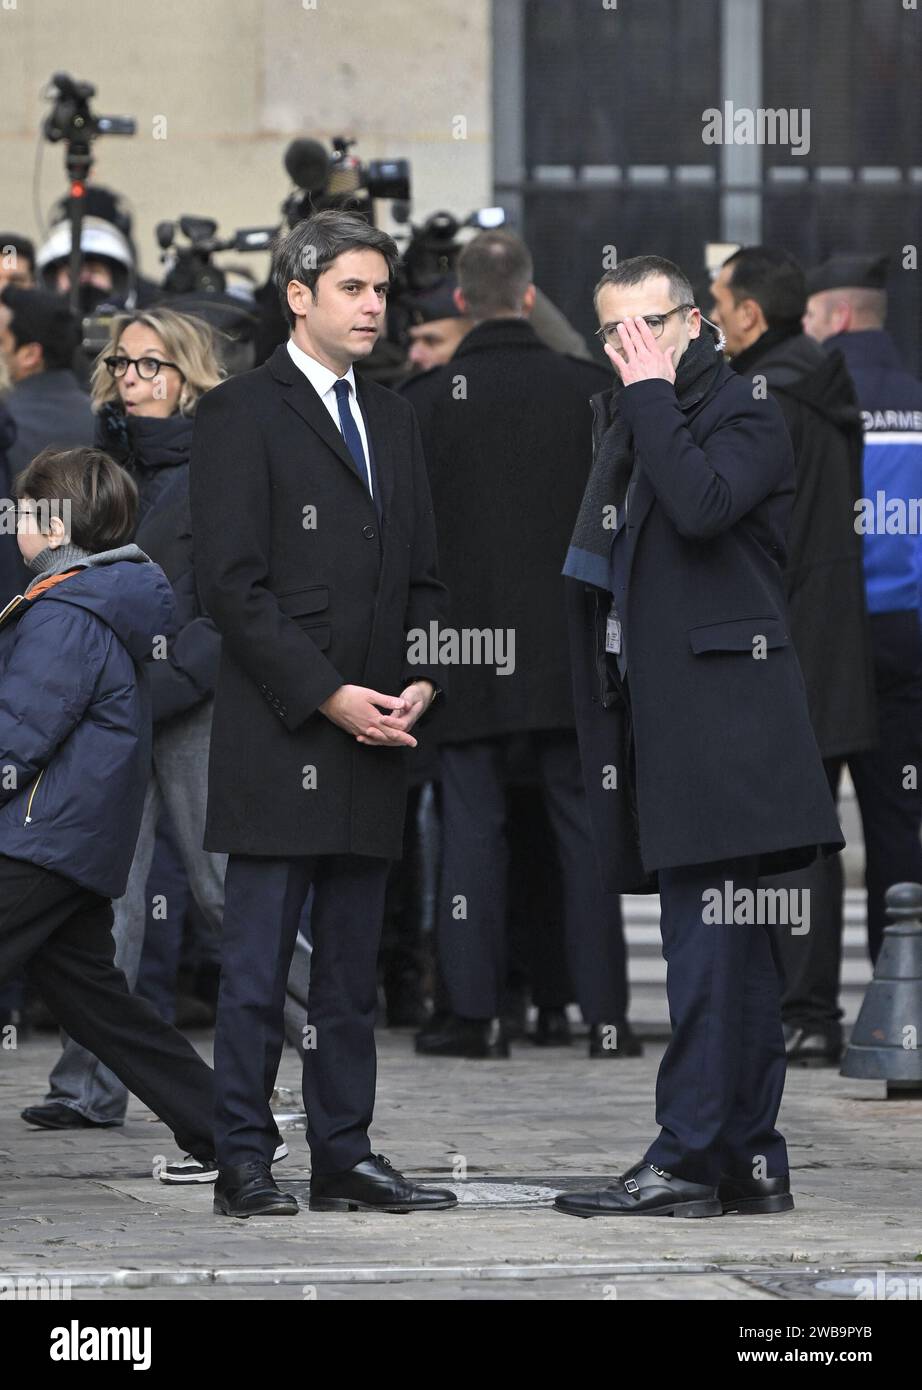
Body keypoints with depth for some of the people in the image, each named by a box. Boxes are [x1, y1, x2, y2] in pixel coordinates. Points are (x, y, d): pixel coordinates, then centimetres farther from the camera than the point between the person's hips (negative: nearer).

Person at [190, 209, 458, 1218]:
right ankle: (243, 1164, -1)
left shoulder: (392, 418, 18)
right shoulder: (241, 413, -4)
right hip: (279, 738, -6)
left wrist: (419, 681, 1)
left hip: (372, 734, 6)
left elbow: (422, 575, 19)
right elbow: (231, 581, -10)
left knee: (352, 968, 9)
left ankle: (345, 1156, 13)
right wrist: (327, 696, -14)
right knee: (257, 969, -5)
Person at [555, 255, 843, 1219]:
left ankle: (686, 1160, -12)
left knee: (708, 940, -11)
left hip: (722, 716, -9)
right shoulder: (624, 418, 19)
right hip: (657, 722, 9)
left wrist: (653, 391, -15)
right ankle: (752, 1165, 13)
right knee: (728, 944, 10)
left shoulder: (746, 413, -3)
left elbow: (701, 506, -23)